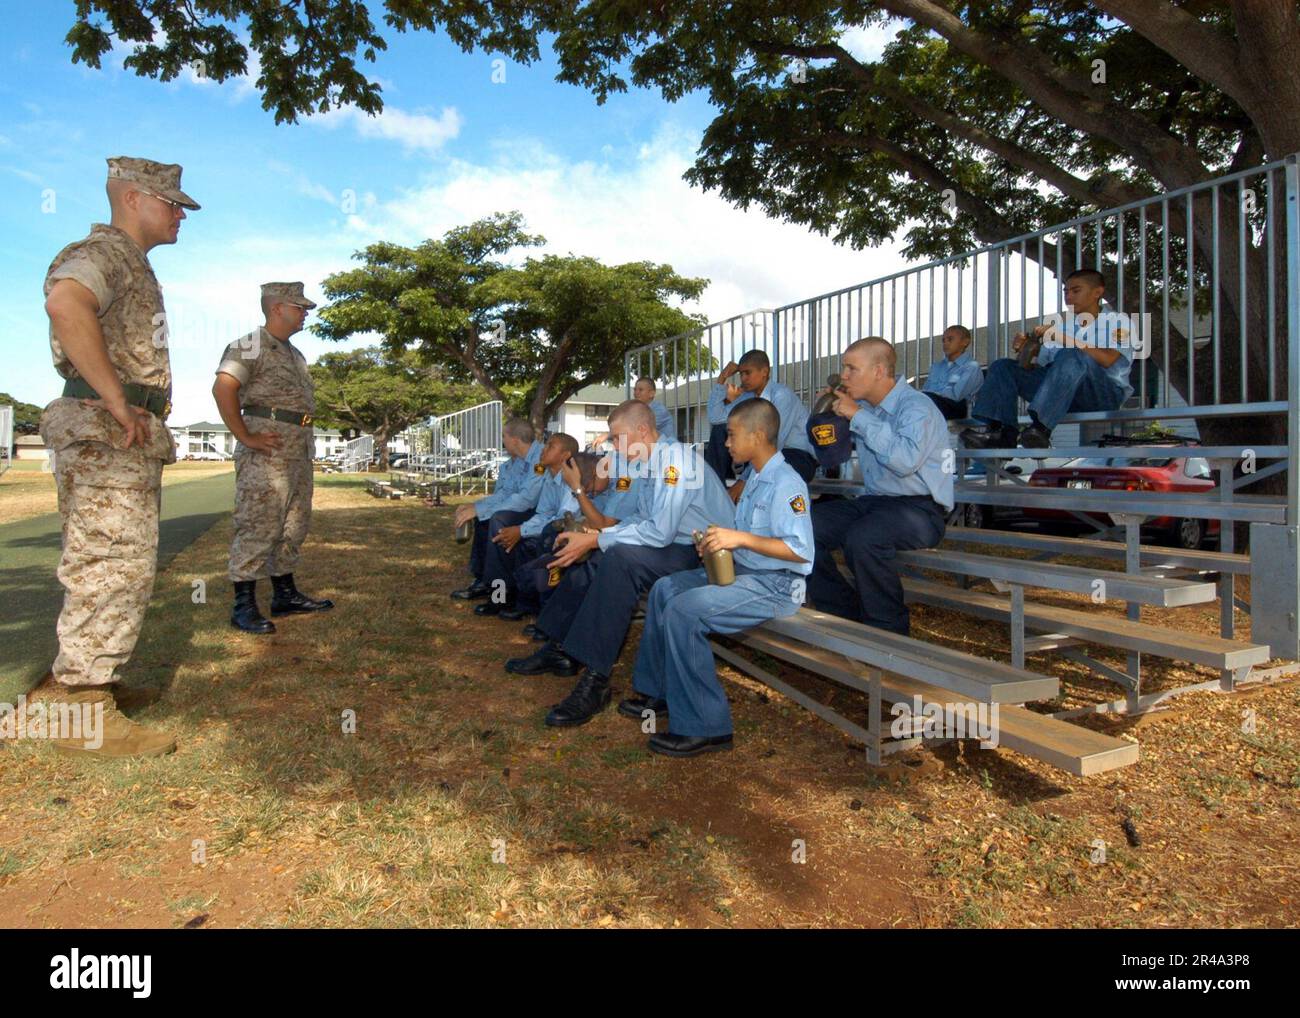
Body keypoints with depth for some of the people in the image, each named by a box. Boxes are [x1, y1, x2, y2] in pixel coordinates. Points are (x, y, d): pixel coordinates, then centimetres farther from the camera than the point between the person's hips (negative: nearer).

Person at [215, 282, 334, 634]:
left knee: (293, 526, 13)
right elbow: (223, 389, -19)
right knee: (258, 526, -8)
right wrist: (245, 437, -20)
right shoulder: (250, 346, -6)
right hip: (267, 450, -9)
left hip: (300, 451, 9)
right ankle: (244, 605, -2)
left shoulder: (295, 354, 22)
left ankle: (285, 594, 22)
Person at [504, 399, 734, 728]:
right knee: (591, 556, 9)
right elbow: (641, 520, 16)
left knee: (620, 557, -31)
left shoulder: (676, 458, -19)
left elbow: (660, 531, -27)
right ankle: (560, 651, 12)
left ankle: (595, 682, -28)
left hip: (704, 553, -10)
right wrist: (592, 537, 2)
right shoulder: (651, 464, 11)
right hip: (676, 546, 10)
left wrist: (595, 540, -21)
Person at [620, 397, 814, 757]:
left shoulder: (786, 484, -17)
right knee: (664, 589, 9)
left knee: (682, 611, -25)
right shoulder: (756, 479, 15)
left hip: (775, 585, -11)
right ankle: (659, 692, 15)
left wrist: (741, 538, -27)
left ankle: (703, 728, -16)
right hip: (741, 571, 11)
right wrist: (721, 541, 3)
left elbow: (801, 550, -25)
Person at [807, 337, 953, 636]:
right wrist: (829, 414, 4)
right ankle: (845, 616, 1)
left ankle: (890, 630, -14)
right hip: (874, 501, 8)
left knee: (862, 537, -36)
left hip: (921, 508, -8)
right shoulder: (864, 407, 11)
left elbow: (906, 460, -31)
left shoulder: (916, 407, -13)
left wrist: (859, 417, -24)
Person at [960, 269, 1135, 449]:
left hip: (1105, 394, -5)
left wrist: (1063, 338, -16)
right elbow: (1035, 368, 17)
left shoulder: (1118, 321, 7)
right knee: (1003, 366, -2)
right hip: (1063, 396, 5)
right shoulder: (1061, 326, 23)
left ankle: (1041, 428, -46)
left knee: (1071, 355, -33)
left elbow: (1107, 359, -14)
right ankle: (1000, 431, -25)